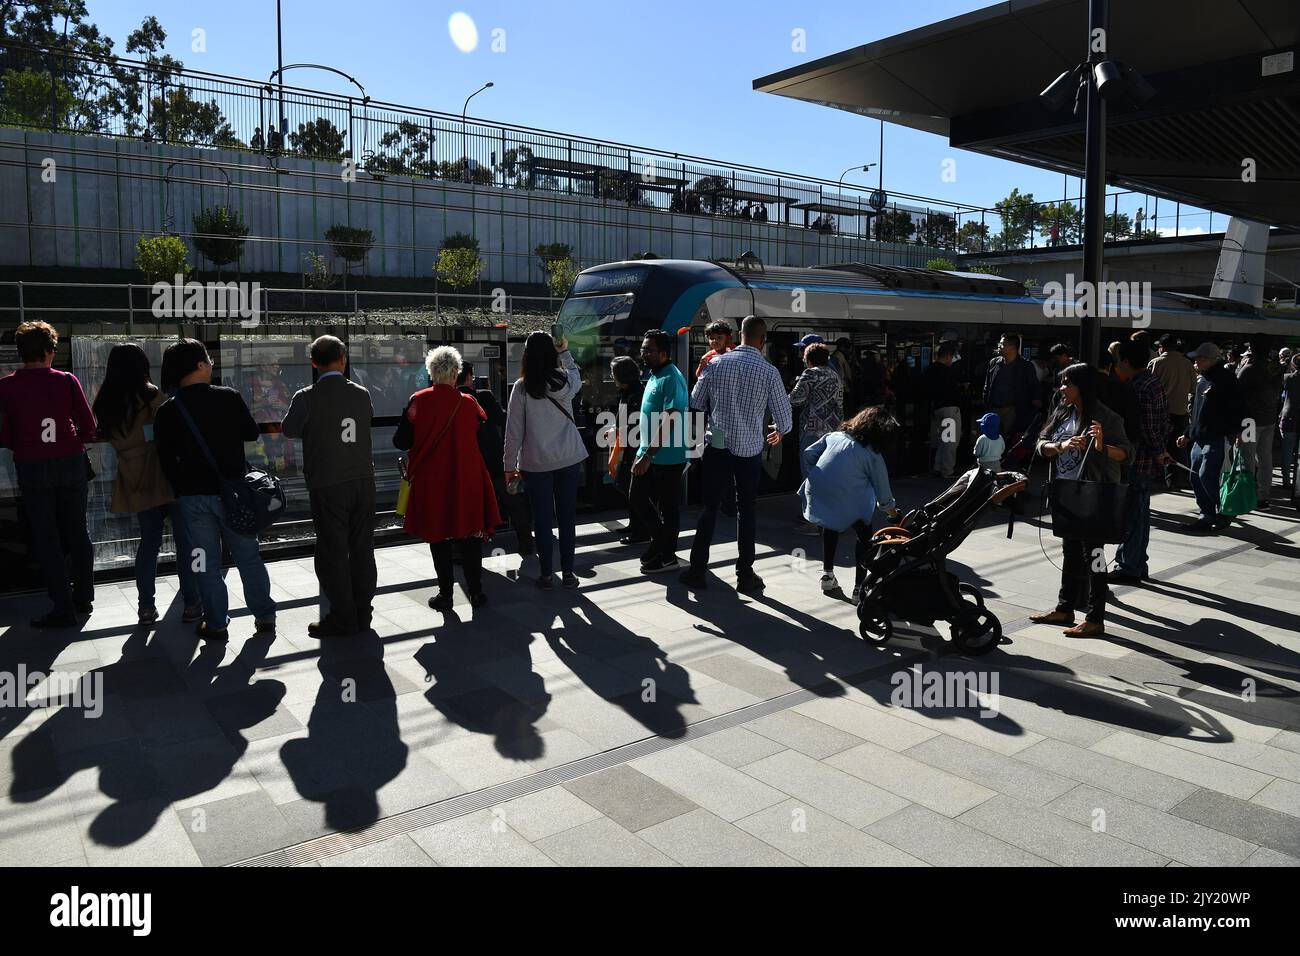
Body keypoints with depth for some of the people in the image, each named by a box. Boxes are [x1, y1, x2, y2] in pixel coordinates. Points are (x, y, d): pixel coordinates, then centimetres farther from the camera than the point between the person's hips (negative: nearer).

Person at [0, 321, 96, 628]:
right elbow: (89, 427, -6)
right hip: (71, 464, 1)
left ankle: (63, 608, 5)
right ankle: (84, 598, 22)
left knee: (46, 538, 6)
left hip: (31, 468, -1)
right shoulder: (66, 381, -5)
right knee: (77, 531, 14)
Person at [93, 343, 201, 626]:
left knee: (149, 541, 15)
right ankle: (191, 603, 6)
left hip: (134, 483, 5)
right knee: (185, 540, 3)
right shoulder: (150, 394, -10)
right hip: (165, 478, -5)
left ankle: (146, 606, 15)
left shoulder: (105, 403, 5)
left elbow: (109, 438, 11)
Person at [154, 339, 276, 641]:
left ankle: (216, 624, 15)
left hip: (193, 495, 1)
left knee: (207, 562, 9)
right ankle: (264, 616, 18)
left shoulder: (167, 412, -4)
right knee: (248, 556, 11)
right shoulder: (229, 397, -8)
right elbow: (251, 432, 3)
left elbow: (166, 458, -1)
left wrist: (181, 488, 11)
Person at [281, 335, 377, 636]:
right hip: (363, 480, 4)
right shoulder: (362, 394, 1)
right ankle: (362, 614, 19)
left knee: (333, 552, 4)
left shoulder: (307, 397, -9)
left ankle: (342, 619, 8)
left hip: (327, 486, -4)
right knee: (362, 549, 11)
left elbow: (289, 430, 5)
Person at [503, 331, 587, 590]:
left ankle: (546, 575, 12)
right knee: (567, 517, 9)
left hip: (536, 462, -2)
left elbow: (514, 430, -6)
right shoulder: (565, 382, -1)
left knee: (543, 519, 6)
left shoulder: (522, 388, -9)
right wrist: (565, 352, 25)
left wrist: (509, 465, 1)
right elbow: (576, 376, 26)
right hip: (569, 459, 2)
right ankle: (567, 572, 15)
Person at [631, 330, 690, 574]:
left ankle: (667, 556, 15)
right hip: (648, 453, 9)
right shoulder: (654, 376, 11)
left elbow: (669, 422, -23)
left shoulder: (672, 379, -18)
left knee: (668, 507, 3)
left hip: (668, 457, -9)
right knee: (638, 498, 14)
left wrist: (648, 456, -24)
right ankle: (659, 540, 30)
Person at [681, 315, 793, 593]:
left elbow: (696, 402, 6)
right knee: (746, 510, 9)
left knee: (709, 507, 9)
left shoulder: (716, 363, -2)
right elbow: (782, 413, 0)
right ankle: (745, 574, 14)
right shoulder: (769, 371, -7)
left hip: (717, 445, 2)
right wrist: (780, 432, 23)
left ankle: (697, 570, 12)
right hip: (749, 448, -1)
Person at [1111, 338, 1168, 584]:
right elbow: (1164, 420, 14)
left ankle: (1129, 568, 4)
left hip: (1136, 460, -10)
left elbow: (1148, 426, -22)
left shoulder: (1136, 387, -20)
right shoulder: (1155, 383, 11)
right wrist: (1159, 450, 15)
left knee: (1132, 513, -3)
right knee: (1140, 511, 17)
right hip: (1149, 459, 10)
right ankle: (1138, 565, 26)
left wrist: (1158, 451, -10)